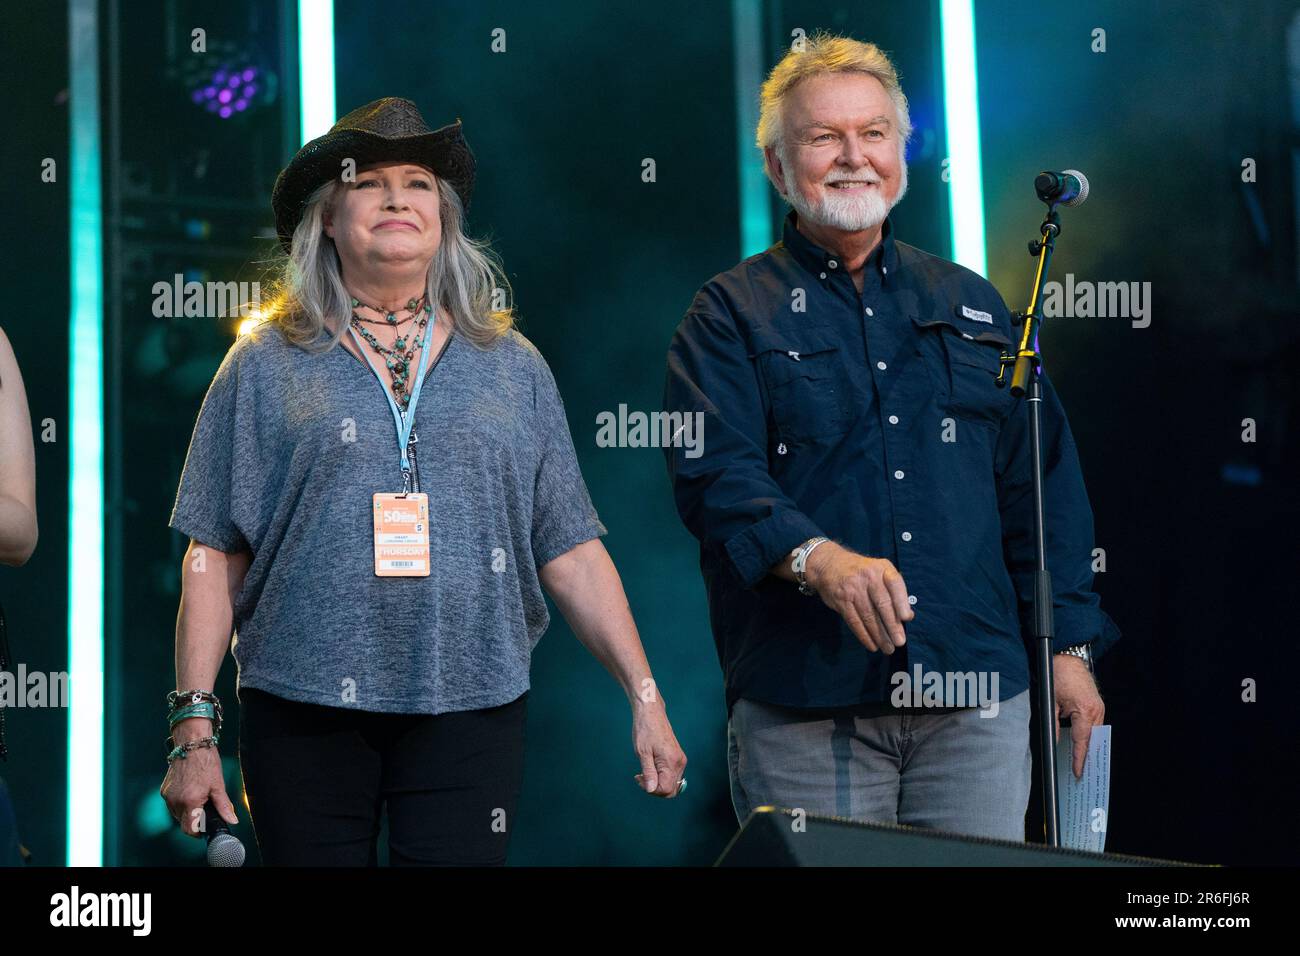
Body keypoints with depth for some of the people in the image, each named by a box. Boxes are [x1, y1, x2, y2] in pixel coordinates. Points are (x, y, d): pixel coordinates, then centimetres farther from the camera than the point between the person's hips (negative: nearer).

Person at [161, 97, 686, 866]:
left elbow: (572, 553, 8)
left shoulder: (512, 368, 10)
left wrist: (645, 696, 2)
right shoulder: (266, 368, 5)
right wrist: (195, 729, -3)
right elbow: (215, 558, 2)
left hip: (471, 715, 1)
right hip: (306, 715, -1)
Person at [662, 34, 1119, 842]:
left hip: (977, 696, 3)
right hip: (806, 707, -3)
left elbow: (1042, 484, 17)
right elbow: (712, 472, -10)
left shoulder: (973, 307, 17)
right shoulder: (732, 313, 5)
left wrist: (1071, 647, 9)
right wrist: (816, 557, -29)